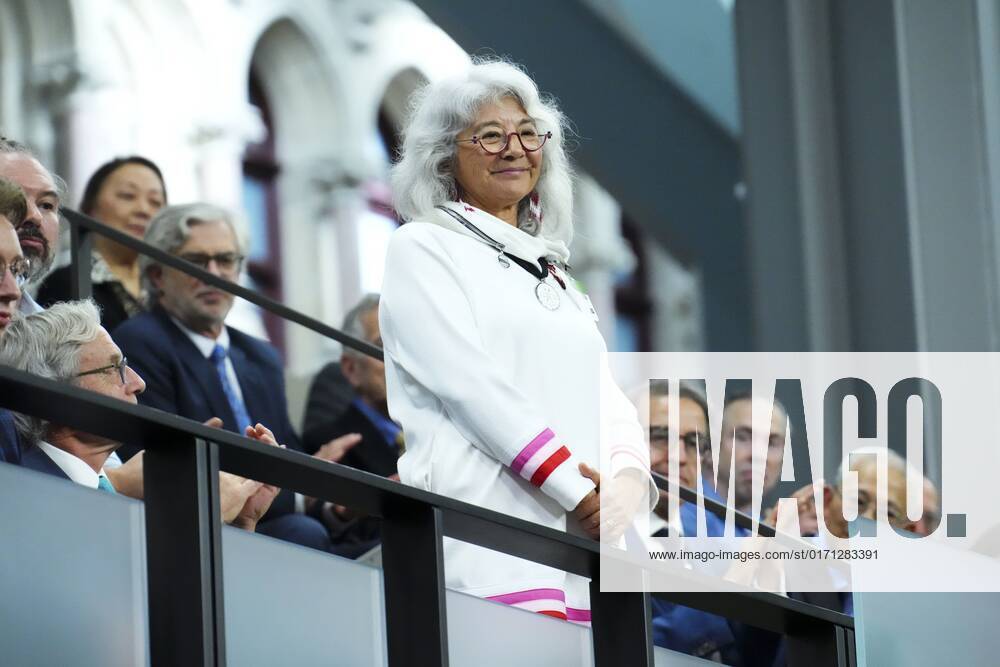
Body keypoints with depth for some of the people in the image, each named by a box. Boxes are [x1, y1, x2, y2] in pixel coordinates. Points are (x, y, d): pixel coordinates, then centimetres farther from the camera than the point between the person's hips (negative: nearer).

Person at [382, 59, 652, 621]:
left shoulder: (552, 272, 26)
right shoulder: (421, 248, 6)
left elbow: (608, 396, 18)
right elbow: (469, 381, -7)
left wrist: (629, 475, -5)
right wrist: (580, 488, -13)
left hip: (582, 541, 6)